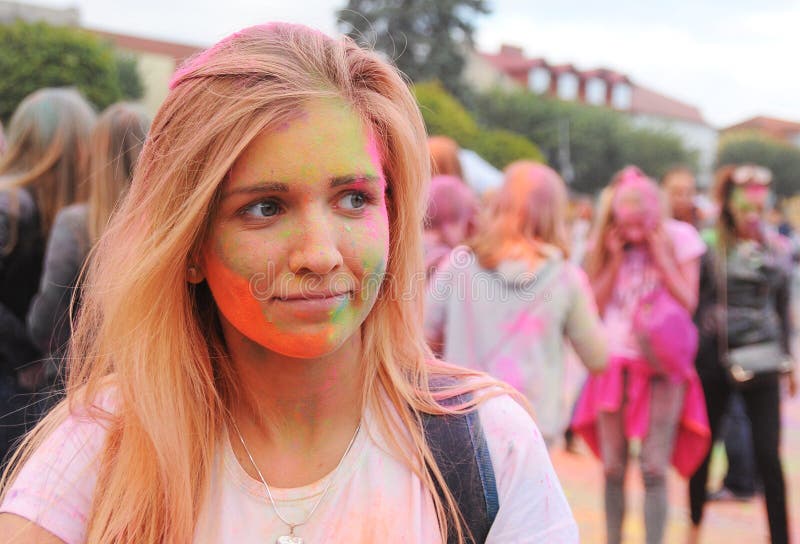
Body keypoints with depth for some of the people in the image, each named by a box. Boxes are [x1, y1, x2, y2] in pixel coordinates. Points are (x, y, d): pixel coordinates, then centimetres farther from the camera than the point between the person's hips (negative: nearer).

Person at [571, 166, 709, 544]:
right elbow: (596, 306, 1)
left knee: (654, 469, -6)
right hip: (615, 360, 2)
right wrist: (615, 260, -7)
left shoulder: (680, 238, -1)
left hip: (663, 364, -2)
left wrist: (660, 255, -12)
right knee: (613, 467, 5)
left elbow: (688, 302, -5)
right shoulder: (606, 244, 4)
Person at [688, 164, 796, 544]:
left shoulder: (776, 248, 3)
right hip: (713, 354, -1)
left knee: (768, 455, -4)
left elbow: (783, 306, 12)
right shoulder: (709, 245, -4)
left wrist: (788, 359, 14)